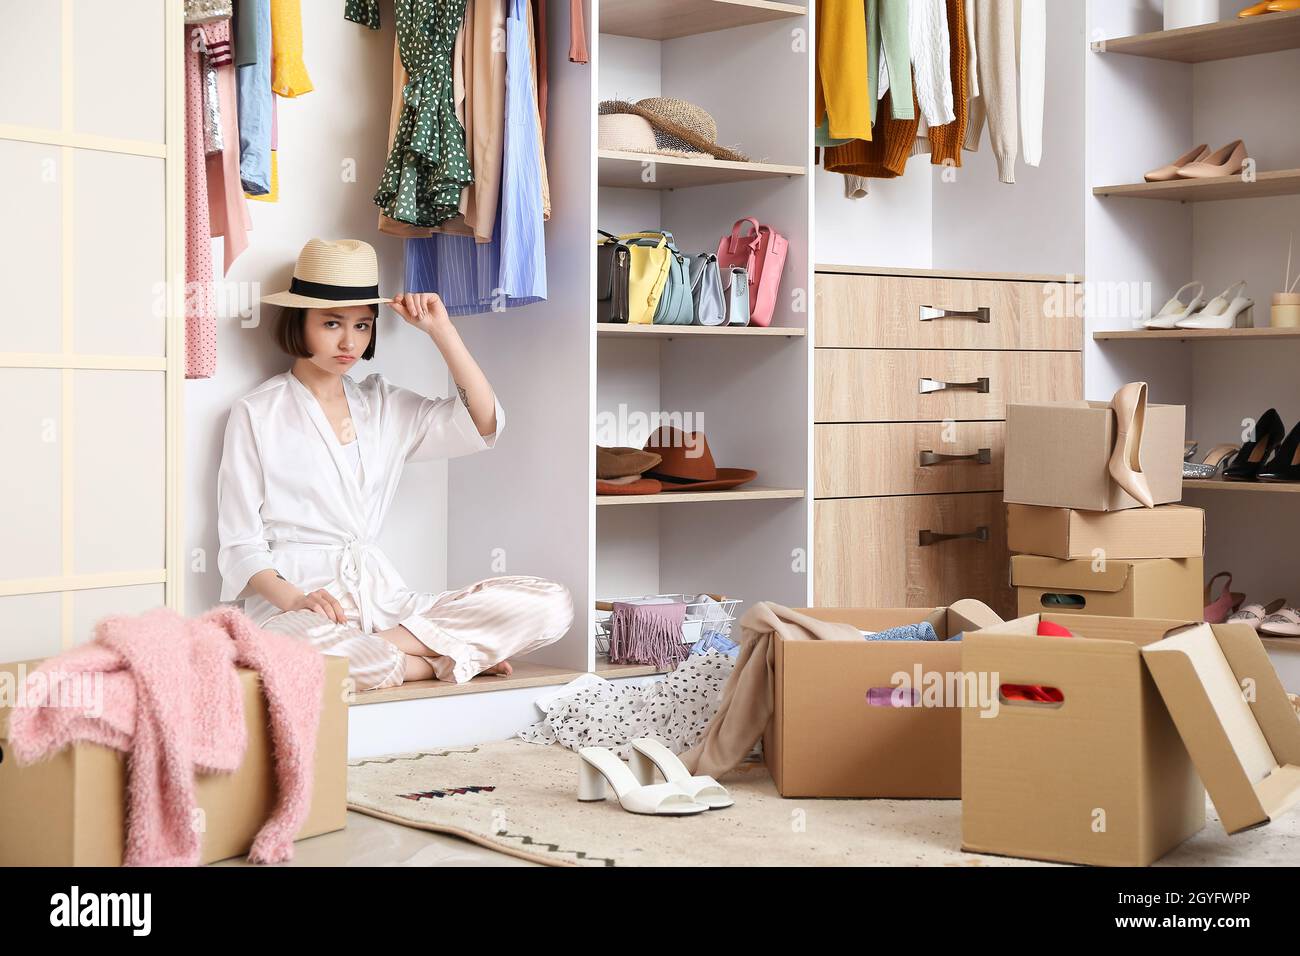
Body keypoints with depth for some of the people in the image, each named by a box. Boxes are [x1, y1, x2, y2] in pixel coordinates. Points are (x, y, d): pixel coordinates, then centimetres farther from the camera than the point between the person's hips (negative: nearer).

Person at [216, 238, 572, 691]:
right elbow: (241, 546, 0)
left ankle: (384, 646, -16)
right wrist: (292, 600, -20)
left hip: (381, 596, 5)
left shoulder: (381, 404, 18)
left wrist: (441, 329, 2)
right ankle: (442, 660, -20)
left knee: (550, 604, -14)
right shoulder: (257, 414, 4)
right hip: (299, 598, -4)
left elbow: (482, 424, 6)